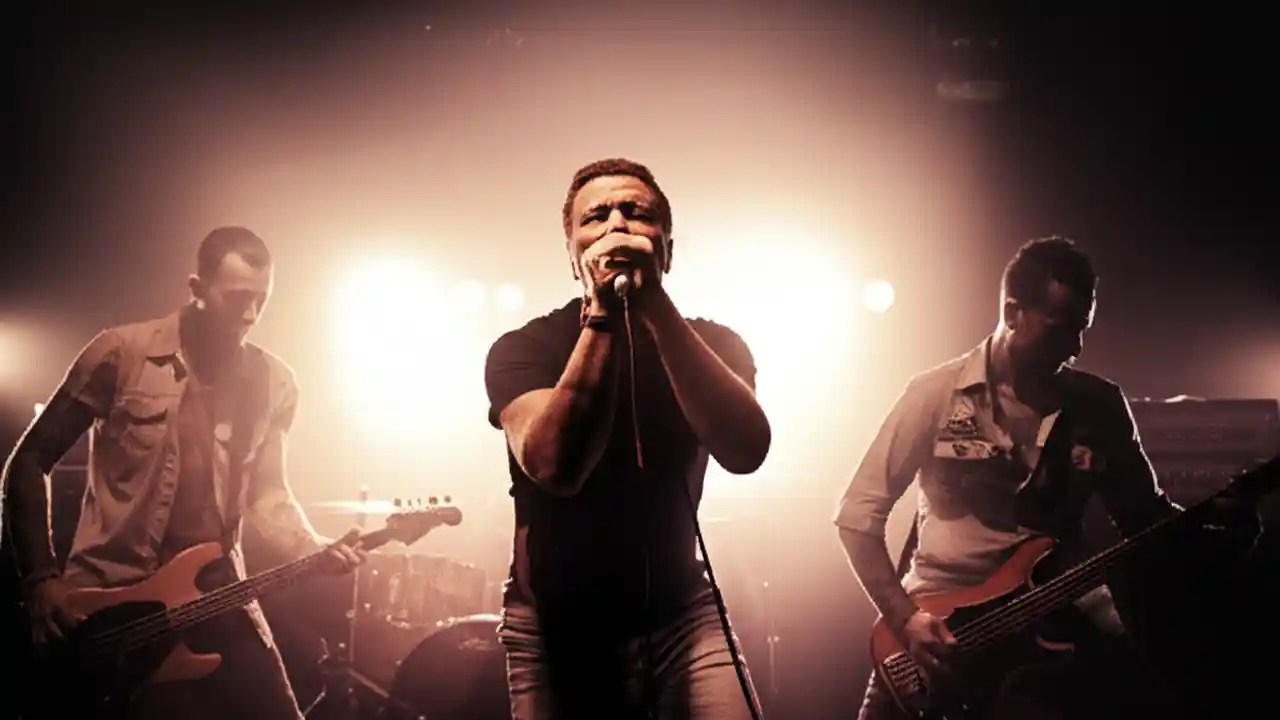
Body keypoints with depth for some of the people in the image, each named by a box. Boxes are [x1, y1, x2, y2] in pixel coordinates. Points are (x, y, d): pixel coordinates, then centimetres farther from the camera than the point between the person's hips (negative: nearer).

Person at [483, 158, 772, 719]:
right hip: (554, 628, -1)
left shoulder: (710, 344, -1)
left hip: (681, 617, 1)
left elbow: (745, 451, -22)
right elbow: (555, 466, -26)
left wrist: (655, 307, -29)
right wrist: (603, 314, -28)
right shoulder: (524, 348, -7)